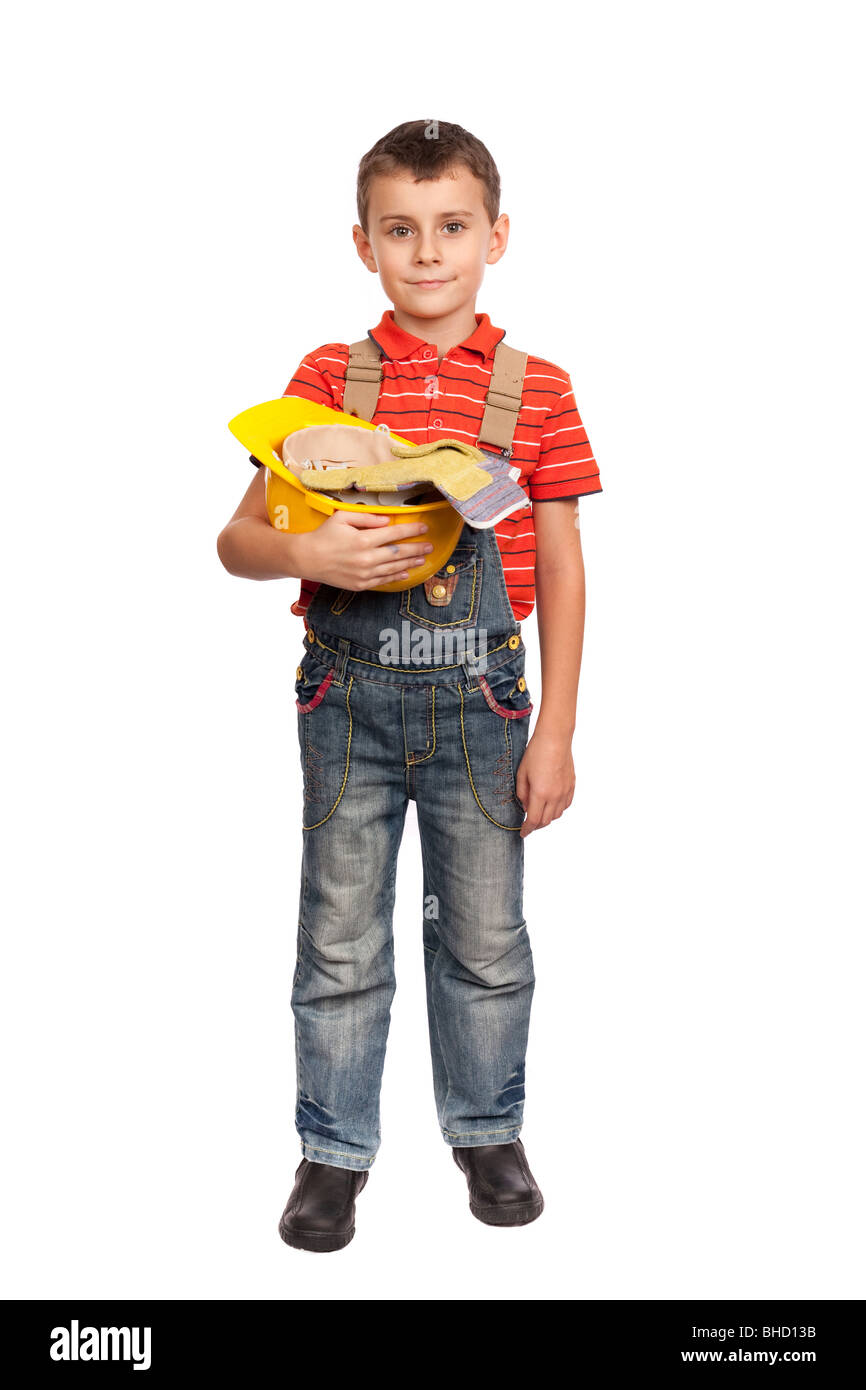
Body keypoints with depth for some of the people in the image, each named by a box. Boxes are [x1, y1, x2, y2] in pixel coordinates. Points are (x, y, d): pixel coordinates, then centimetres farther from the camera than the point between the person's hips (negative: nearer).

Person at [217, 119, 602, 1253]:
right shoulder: (327, 378, 1)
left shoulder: (535, 389, 0)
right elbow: (237, 540, 1)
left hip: (478, 698, 0)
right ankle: (333, 1149, 26)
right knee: (341, 938, 8)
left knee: (486, 937, 11)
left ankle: (488, 1129, 33)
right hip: (350, 693, 0)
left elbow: (560, 566, 2)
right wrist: (309, 553, -22)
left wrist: (553, 730, -1)